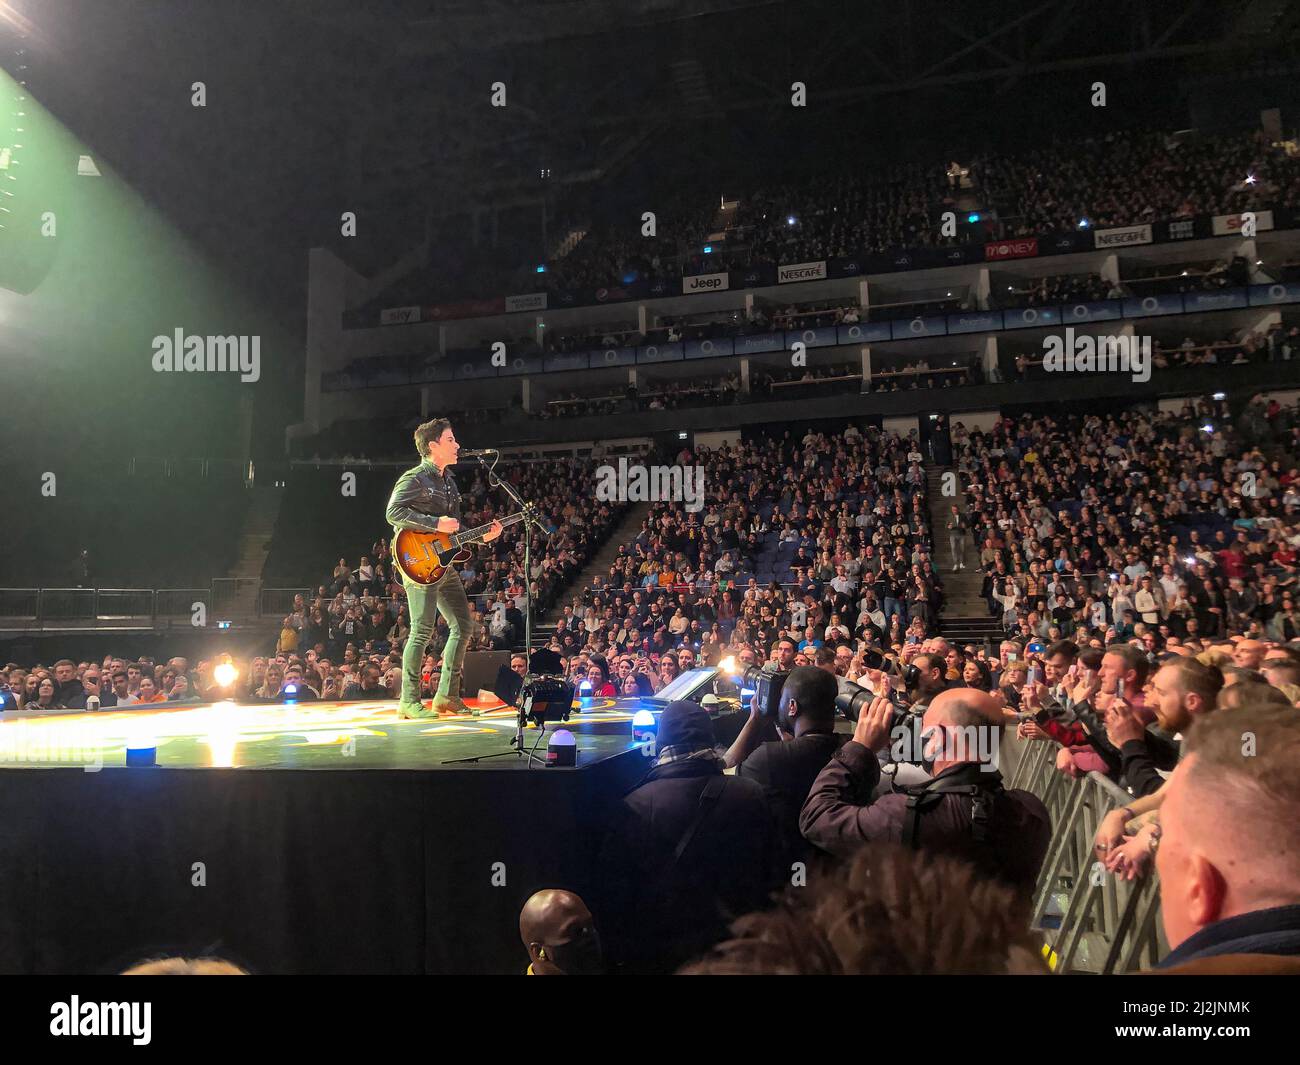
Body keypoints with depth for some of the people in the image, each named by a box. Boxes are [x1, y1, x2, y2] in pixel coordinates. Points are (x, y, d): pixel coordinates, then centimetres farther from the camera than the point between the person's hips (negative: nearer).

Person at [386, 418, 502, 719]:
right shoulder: (414, 478, -7)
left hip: (444, 564, 9)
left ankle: (447, 696, 14)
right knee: (423, 630, -11)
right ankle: (409, 701, -3)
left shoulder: (449, 482, 21)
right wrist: (435, 523, -21)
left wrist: (482, 536, 12)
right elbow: (393, 512, -18)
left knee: (463, 626, 7)